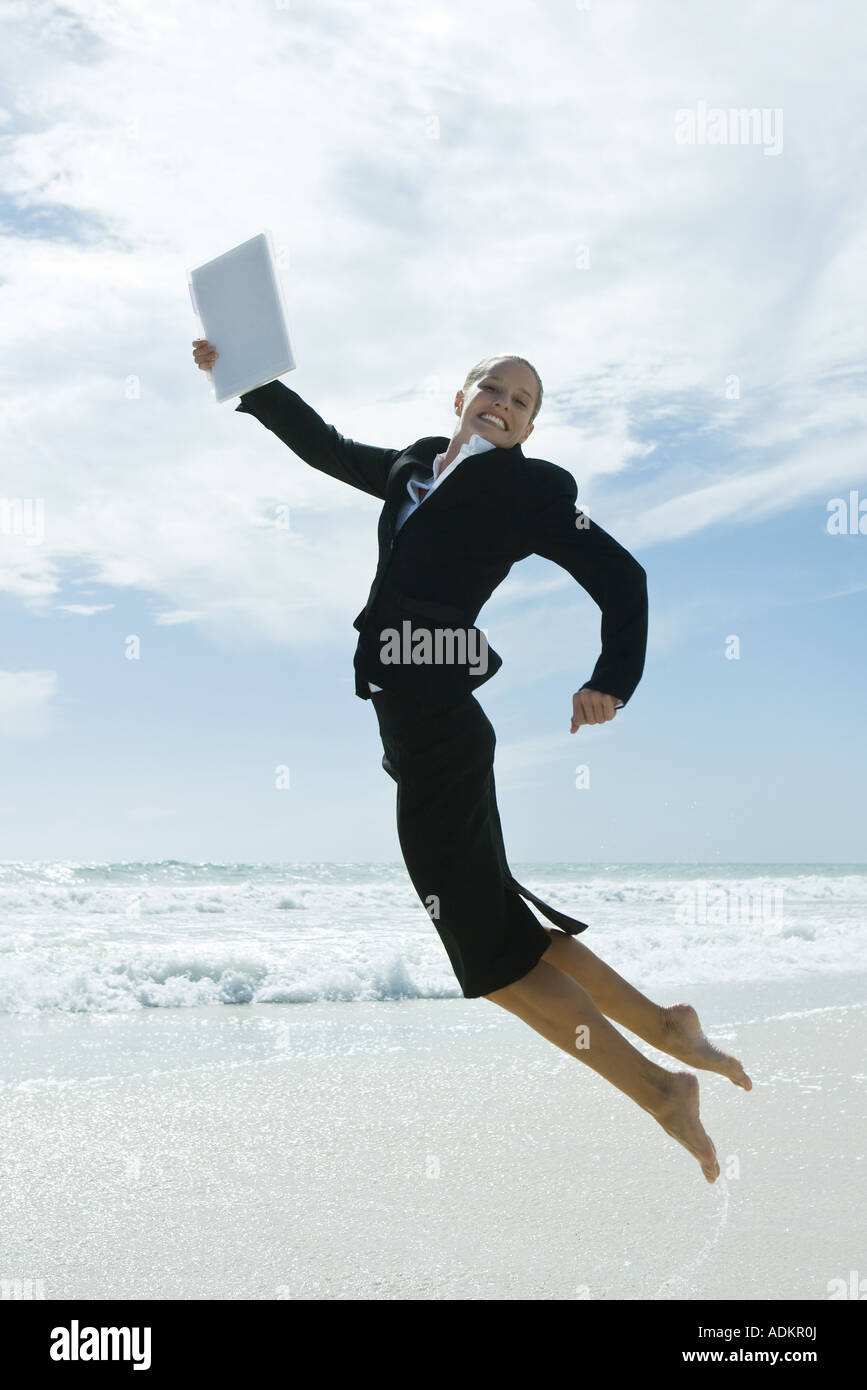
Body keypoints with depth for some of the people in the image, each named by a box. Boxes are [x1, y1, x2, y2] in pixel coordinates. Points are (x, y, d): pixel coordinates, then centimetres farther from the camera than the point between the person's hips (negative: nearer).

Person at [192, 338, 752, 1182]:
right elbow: (326, 448, 28)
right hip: (413, 725, 8)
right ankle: (664, 1028, 21)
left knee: (488, 949, -3)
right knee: (492, 929, 11)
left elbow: (619, 576, -8)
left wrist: (612, 683, -22)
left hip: (438, 727, -8)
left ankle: (659, 1088, 7)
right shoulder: (419, 467, 16)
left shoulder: (527, 487, -4)